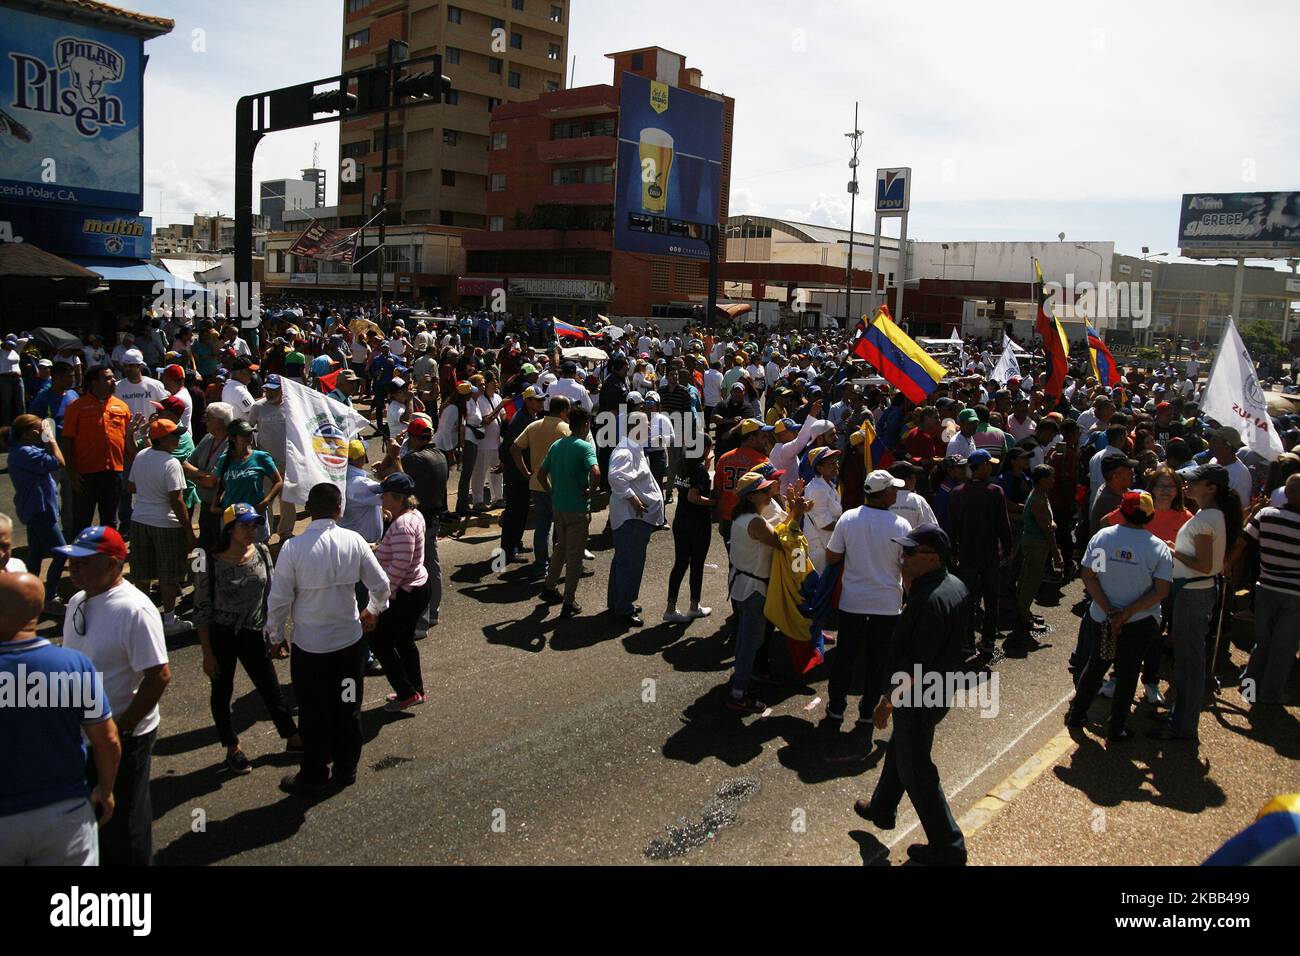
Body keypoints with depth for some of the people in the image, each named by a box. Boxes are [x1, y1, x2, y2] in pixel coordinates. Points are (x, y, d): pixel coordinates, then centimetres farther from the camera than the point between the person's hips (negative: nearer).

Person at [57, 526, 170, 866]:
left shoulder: (134, 610, -23)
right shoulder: (77, 602, 3)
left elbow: (159, 676, -24)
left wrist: (121, 727, -20)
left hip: (123, 737, -8)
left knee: (122, 821, 9)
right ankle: (103, 859, 43)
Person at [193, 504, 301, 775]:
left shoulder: (262, 553, -6)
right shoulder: (210, 563, -17)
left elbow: (270, 595, 6)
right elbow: (202, 612, -11)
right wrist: (208, 654, -10)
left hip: (254, 635, 3)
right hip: (221, 637, -3)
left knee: (271, 689, 12)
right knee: (222, 693, 13)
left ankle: (294, 739, 28)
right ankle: (232, 749, 31)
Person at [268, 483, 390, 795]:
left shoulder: (293, 547, -16)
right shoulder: (353, 541, -10)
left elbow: (279, 600, -10)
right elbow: (381, 585, -2)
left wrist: (276, 635, 7)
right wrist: (373, 610, 19)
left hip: (309, 646, -2)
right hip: (349, 640, 2)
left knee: (313, 714, 13)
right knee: (348, 709, 18)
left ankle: (314, 776, 28)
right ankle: (346, 770, 32)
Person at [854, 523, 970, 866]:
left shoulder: (930, 601, -32)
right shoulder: (956, 585, -1)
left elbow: (917, 667, -30)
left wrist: (888, 702, -20)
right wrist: (910, 581, -2)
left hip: (917, 698, -10)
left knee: (916, 771, 7)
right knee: (898, 750, 27)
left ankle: (947, 845, 20)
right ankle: (881, 809, 47)